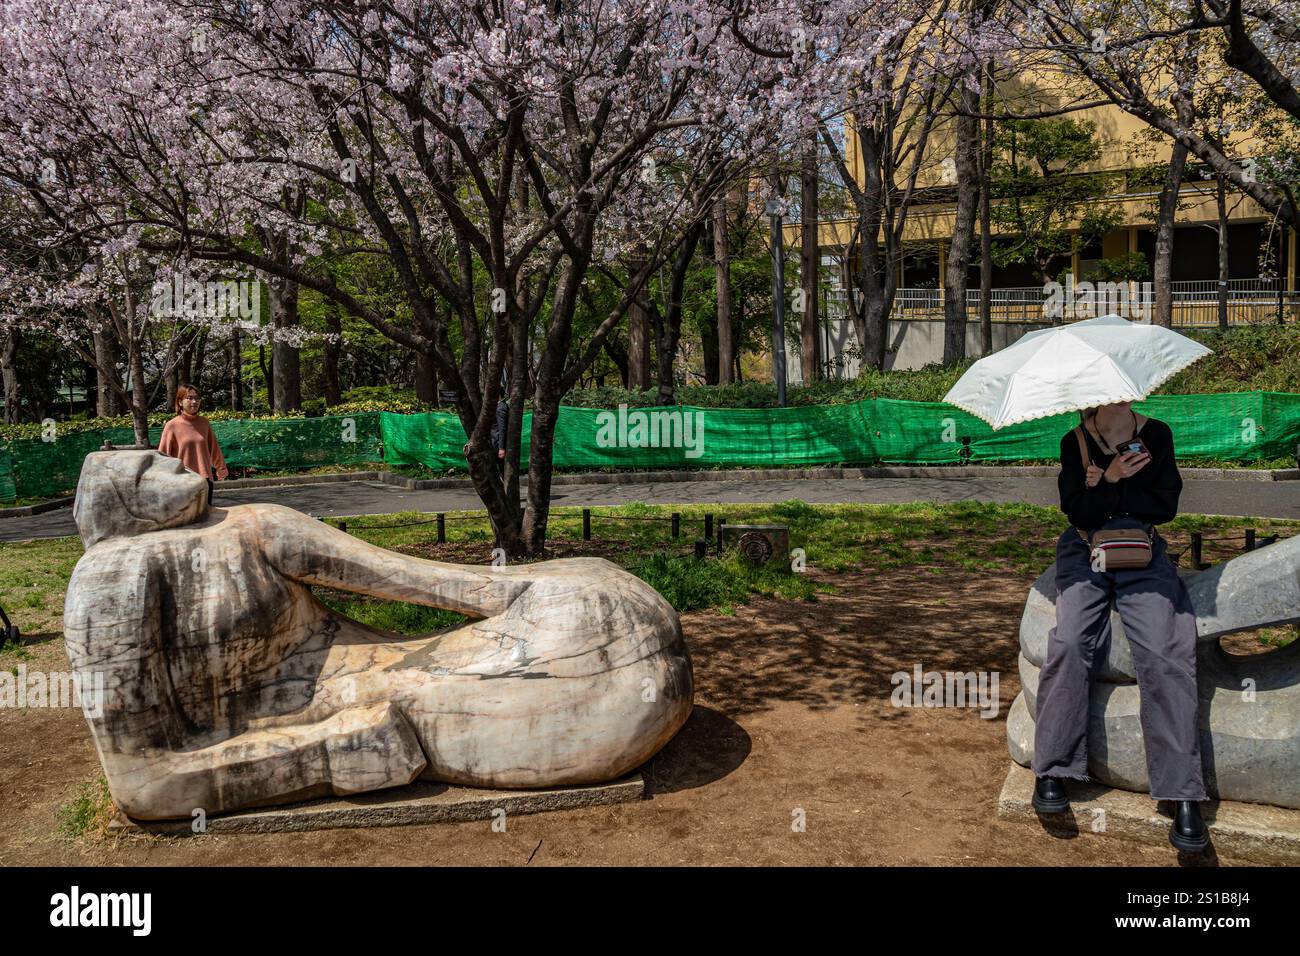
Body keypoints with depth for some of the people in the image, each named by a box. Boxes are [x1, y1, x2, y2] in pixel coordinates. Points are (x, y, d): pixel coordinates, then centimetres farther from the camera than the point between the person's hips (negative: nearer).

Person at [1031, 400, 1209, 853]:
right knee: (1070, 643, -25)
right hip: (1085, 554, 0)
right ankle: (1052, 770, -16)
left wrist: (1107, 491, -6)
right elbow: (1077, 512, -4)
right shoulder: (1075, 442, 4)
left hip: (1143, 555, 0)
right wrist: (1111, 482, -17)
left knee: (1163, 654, -23)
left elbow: (1165, 505, 0)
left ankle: (1183, 793, -21)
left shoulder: (1156, 435, 6)